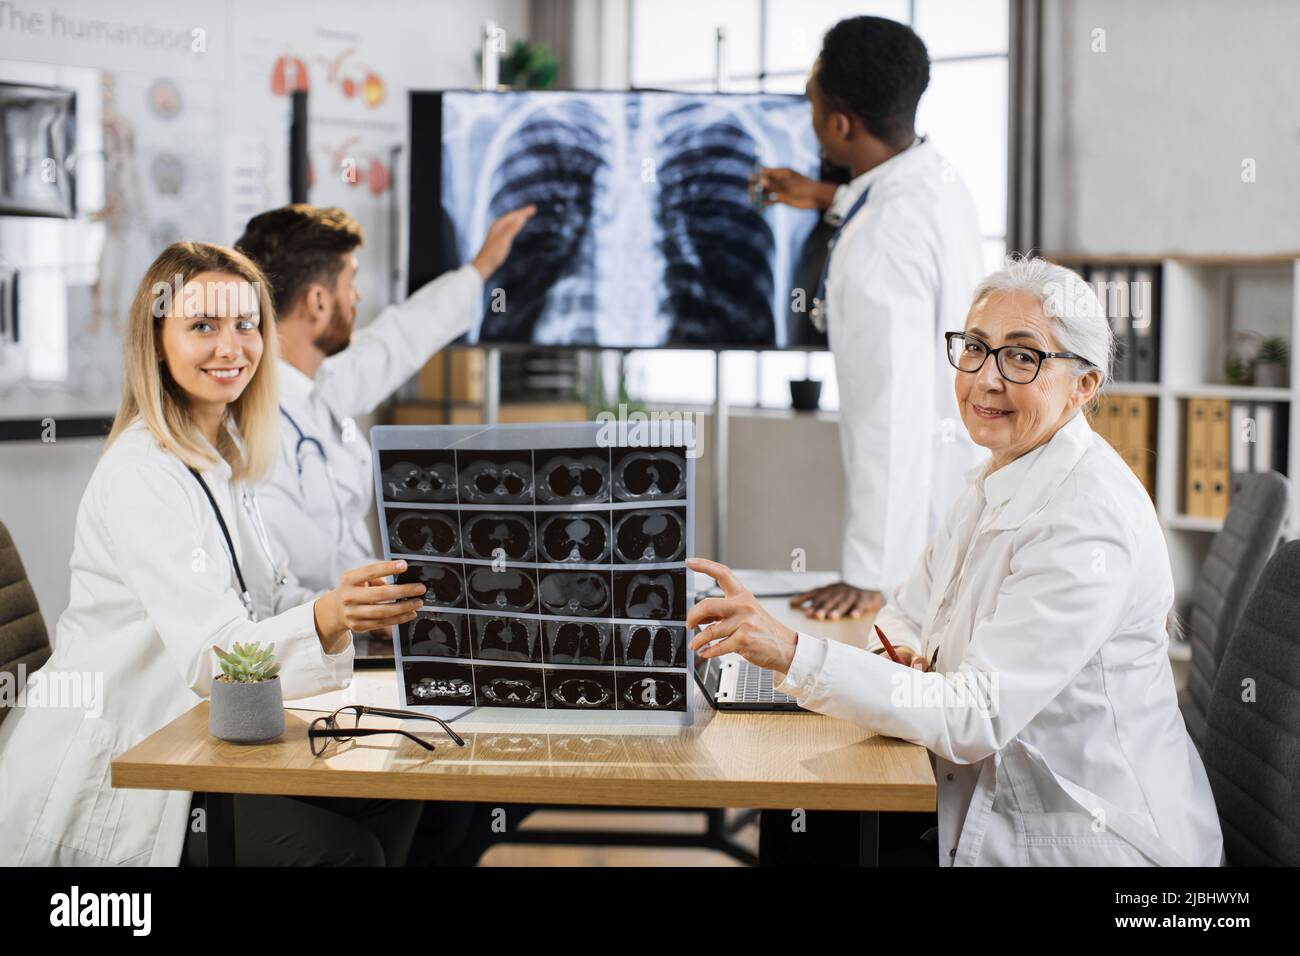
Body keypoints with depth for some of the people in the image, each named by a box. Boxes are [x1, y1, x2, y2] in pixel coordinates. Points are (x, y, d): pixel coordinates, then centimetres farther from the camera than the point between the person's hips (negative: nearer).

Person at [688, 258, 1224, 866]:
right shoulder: (996, 483, 7)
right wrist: (905, 650, -7)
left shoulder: (1088, 523, -23)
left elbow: (976, 718, -27)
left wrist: (792, 653, -34)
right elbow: (909, 610, 17)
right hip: (994, 814, 8)